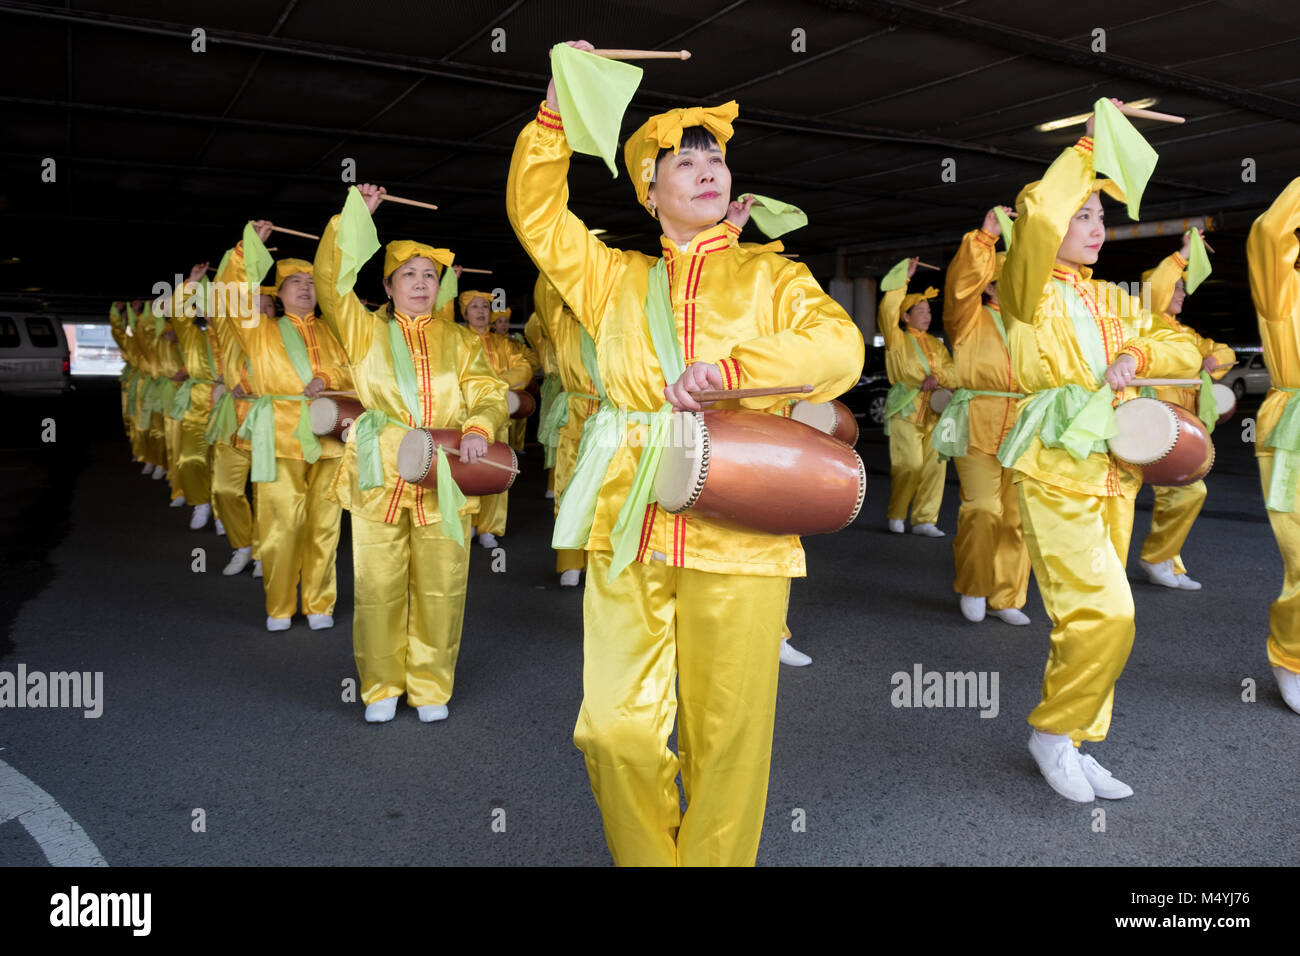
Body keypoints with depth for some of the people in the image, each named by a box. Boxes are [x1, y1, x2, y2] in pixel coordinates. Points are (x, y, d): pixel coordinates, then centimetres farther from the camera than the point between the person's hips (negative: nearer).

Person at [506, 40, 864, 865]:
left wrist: (730, 370, -18)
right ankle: (647, 858, 24)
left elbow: (840, 347, -3)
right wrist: (557, 112, 8)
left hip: (736, 530, -1)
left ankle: (712, 859, 23)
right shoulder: (617, 279, 19)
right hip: (628, 527, 2)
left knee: (726, 735, 2)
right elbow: (536, 212, 17)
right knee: (616, 729, 0)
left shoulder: (771, 278, 14)